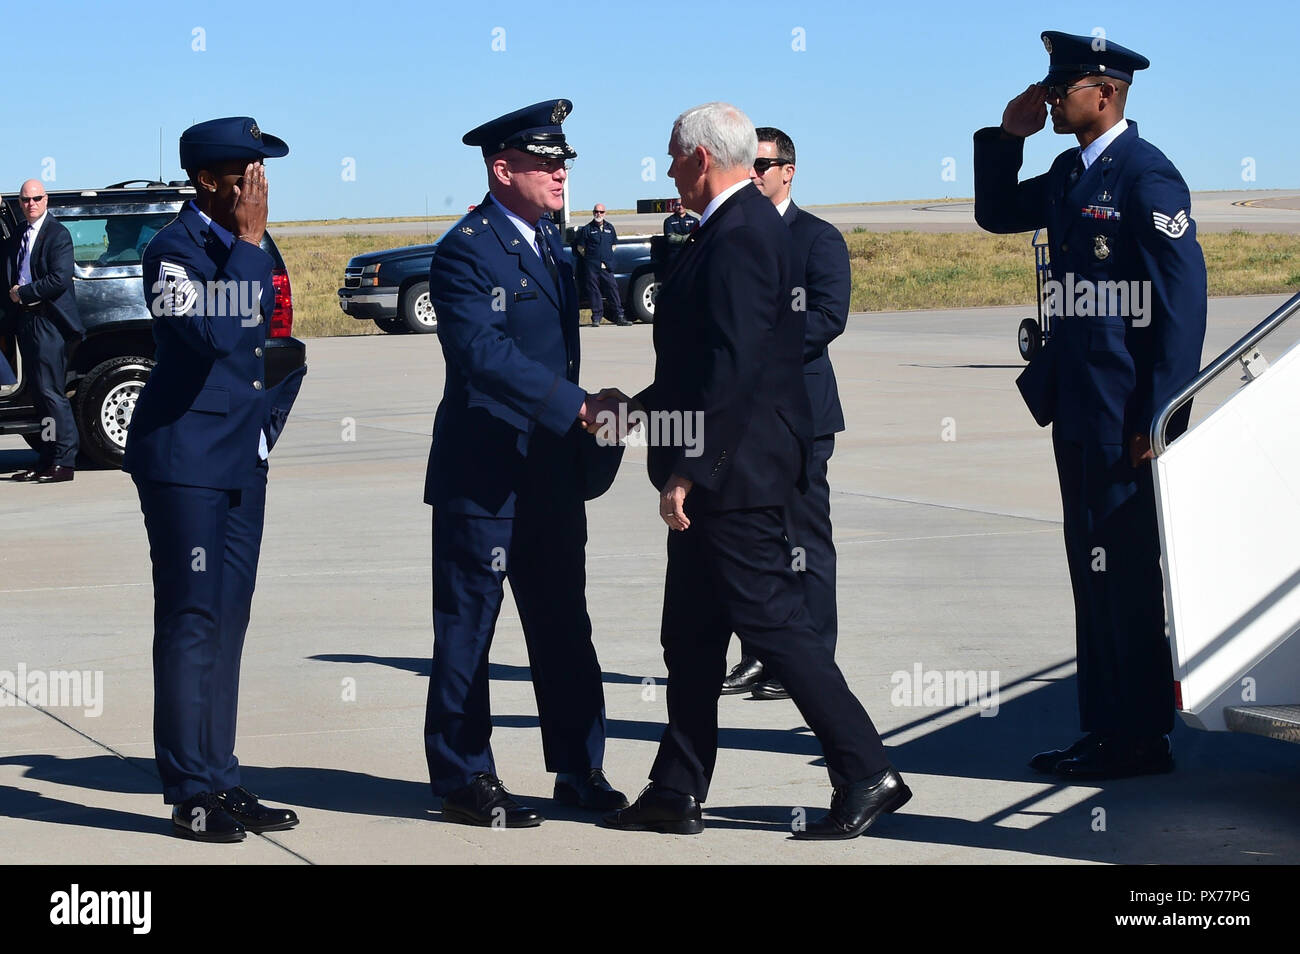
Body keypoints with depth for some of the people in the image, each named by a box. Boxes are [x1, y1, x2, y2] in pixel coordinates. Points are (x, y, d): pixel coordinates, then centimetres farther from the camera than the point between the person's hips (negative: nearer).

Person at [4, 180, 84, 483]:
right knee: (40, 395, 9)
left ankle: (64, 462, -7)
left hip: (48, 322, -8)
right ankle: (47, 461, 12)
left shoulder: (57, 234, -8)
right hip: (25, 320, 8)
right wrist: (11, 308, 3)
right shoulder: (17, 237, 17)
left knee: (51, 393, -10)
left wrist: (22, 293, -11)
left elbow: (60, 279, -16)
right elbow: (10, 278, 20)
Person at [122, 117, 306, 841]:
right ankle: (190, 792, 1)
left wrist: (271, 416, 13)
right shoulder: (174, 249, -12)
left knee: (229, 620, 10)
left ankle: (221, 780, 16)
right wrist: (248, 245, -22)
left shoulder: (252, 250, 13)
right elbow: (211, 333, -28)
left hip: (245, 458, 8)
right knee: (192, 619, -4)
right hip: (187, 458, -8)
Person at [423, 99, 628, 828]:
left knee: (564, 625, 13)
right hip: (483, 475, -8)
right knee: (467, 630, 2)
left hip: (552, 471, 8)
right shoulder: (467, 251, -13)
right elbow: (485, 354, -25)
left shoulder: (551, 242, 14)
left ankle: (579, 769, 21)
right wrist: (577, 406, -27)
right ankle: (465, 781, 10)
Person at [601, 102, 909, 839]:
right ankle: (677, 794, 20)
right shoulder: (742, 224, 14)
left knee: (773, 620, -6)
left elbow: (733, 364, -24)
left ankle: (867, 775, -1)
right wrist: (643, 406, 24)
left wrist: (688, 469, -23)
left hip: (732, 472, -11)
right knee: (690, 635, 13)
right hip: (721, 473, 11)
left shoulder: (739, 235, -18)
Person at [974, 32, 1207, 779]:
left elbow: (1184, 299, -17)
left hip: (1126, 417, -9)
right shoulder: (1070, 173, 12)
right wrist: (1007, 137, 9)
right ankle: (1107, 731, 21)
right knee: (1094, 572, 13)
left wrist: (1157, 417, -19)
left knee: (1128, 575, -4)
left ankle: (1143, 739, 5)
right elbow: (997, 214, 27)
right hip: (1078, 409, 9)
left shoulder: (1146, 175, -14)